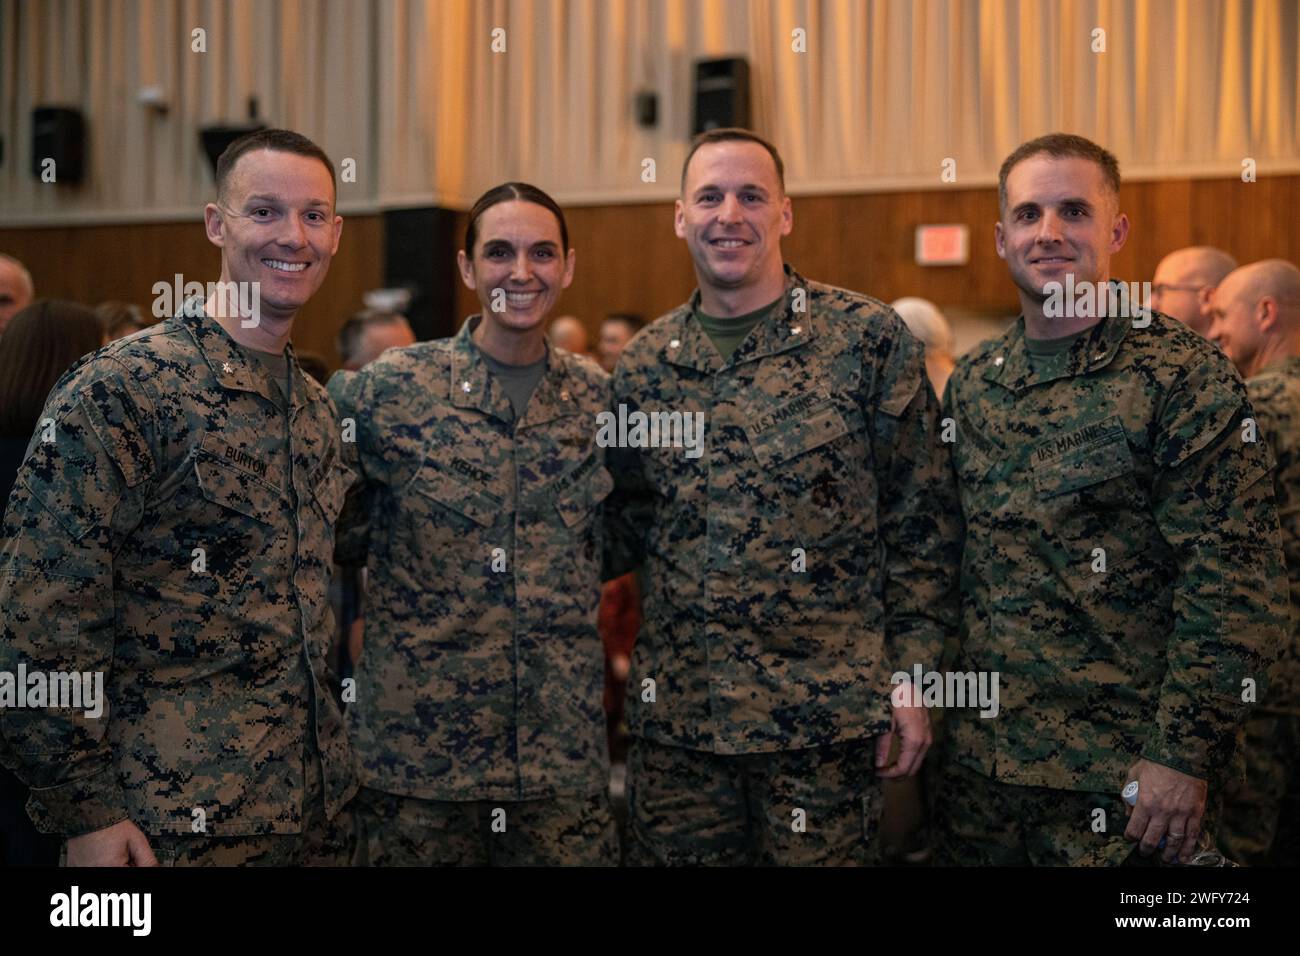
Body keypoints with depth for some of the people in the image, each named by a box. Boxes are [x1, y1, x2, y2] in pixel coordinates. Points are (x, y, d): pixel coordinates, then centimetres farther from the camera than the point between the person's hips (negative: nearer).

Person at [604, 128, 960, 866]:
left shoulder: (870, 340, -4)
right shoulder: (646, 364, 7)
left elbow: (921, 524, -3)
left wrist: (910, 677, -6)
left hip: (825, 717, -3)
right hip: (674, 719, 4)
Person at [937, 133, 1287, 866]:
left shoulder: (1187, 377, -9)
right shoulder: (973, 383, 8)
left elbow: (1234, 585, -13)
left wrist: (1186, 755, -15)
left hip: (1122, 775, -5)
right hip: (979, 761, 5)